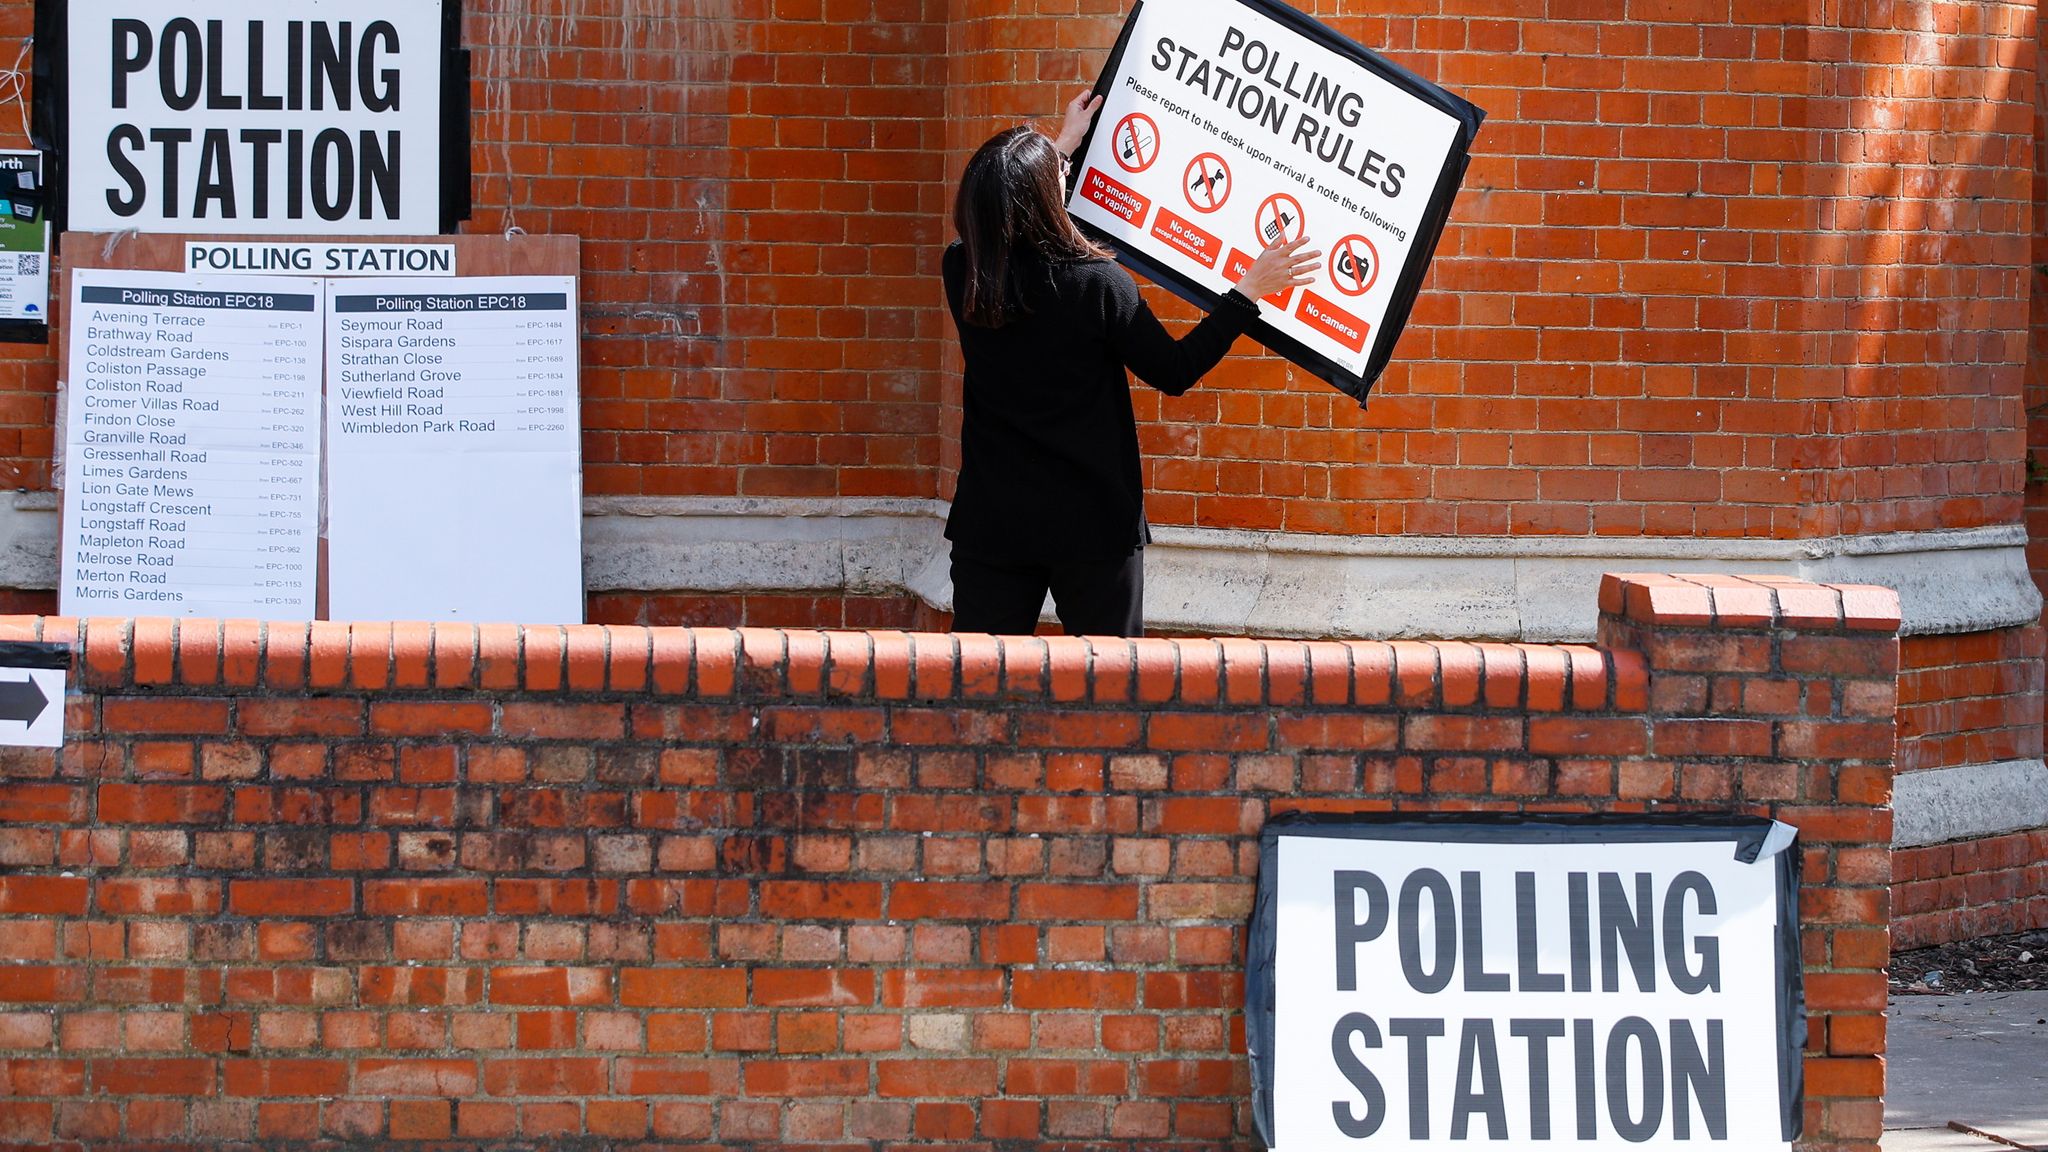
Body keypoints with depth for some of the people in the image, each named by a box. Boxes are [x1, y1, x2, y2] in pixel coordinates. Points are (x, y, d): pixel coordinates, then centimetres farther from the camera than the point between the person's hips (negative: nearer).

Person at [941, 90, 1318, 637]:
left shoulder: (963, 274, -5)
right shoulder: (1097, 283, -18)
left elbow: (1001, 229, 20)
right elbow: (1174, 373, -7)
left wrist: (1060, 147, 31)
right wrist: (1249, 292, -3)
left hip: (991, 525, 3)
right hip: (1093, 530, -3)